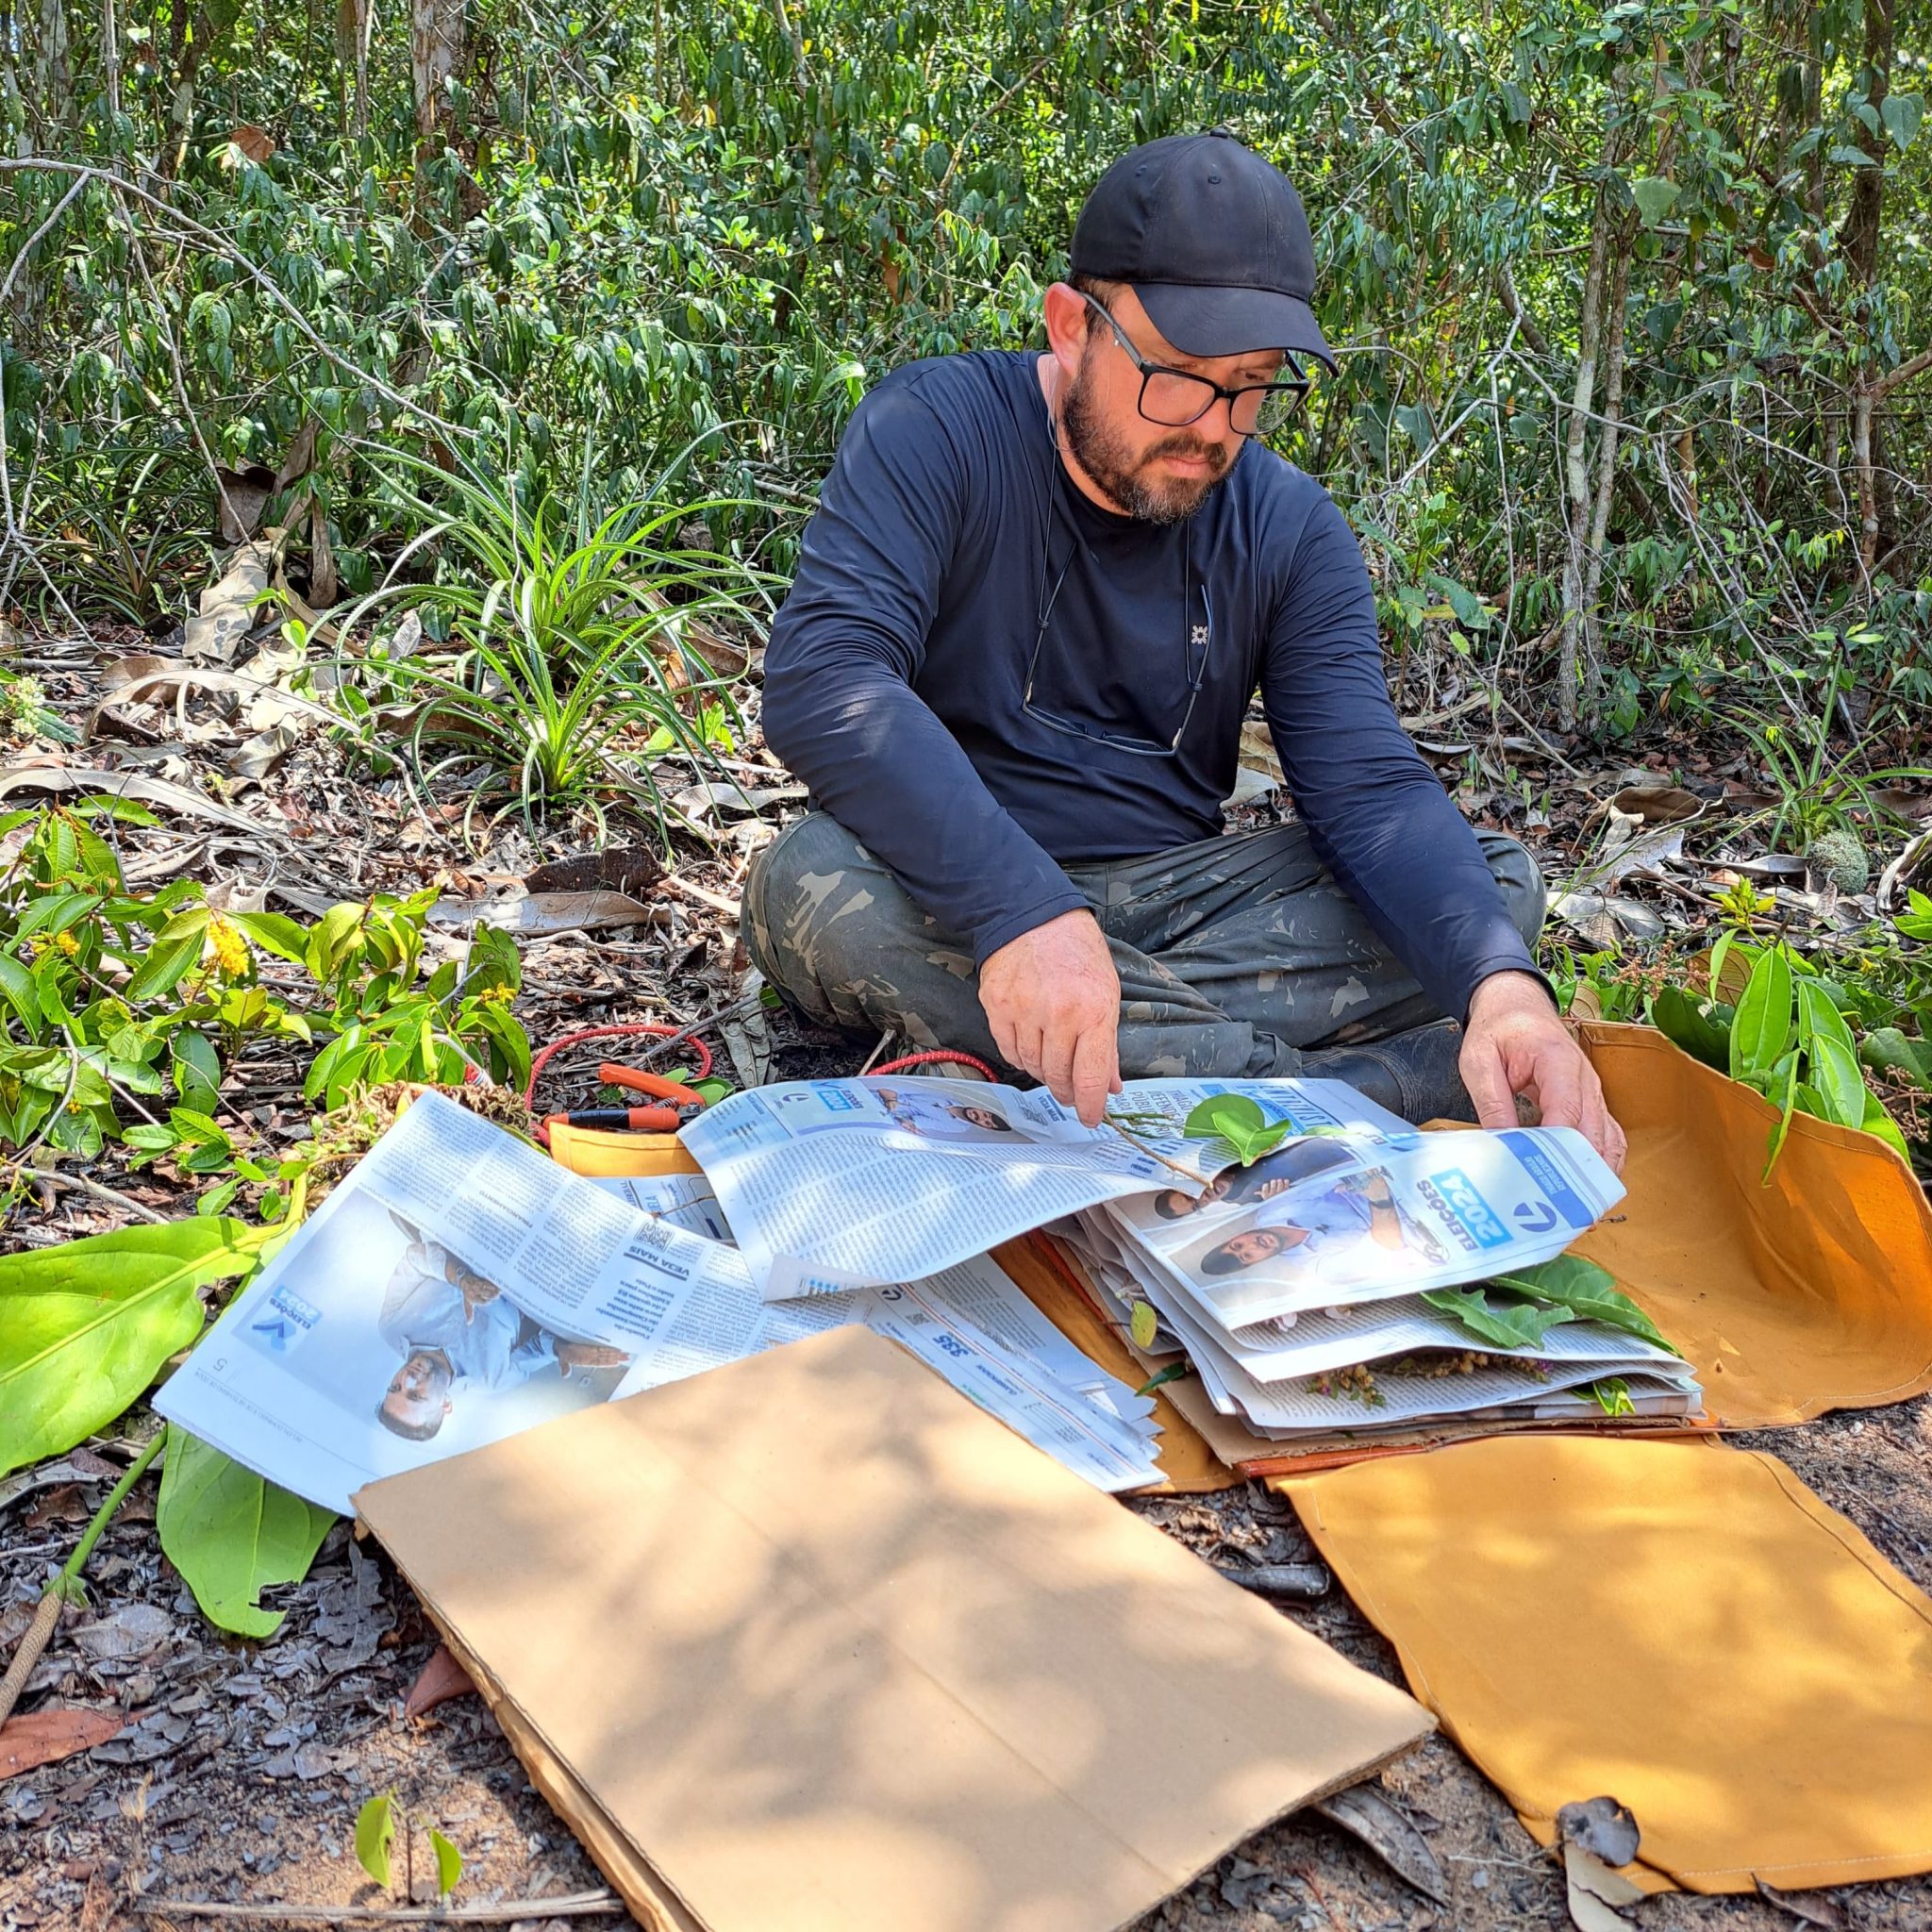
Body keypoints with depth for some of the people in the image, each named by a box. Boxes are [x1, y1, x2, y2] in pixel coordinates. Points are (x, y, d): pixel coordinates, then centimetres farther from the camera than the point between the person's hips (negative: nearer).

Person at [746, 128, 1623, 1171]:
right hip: (958, 895, -3)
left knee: (1497, 881, -12)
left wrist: (1501, 983, -30)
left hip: (1181, 893, 3)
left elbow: (1369, 790, -9)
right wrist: (1023, 908, -42)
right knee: (811, 887, -35)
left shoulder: (1291, 529, 0)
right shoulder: (932, 432, -11)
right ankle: (1298, 1081, -28)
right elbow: (819, 676, -26)